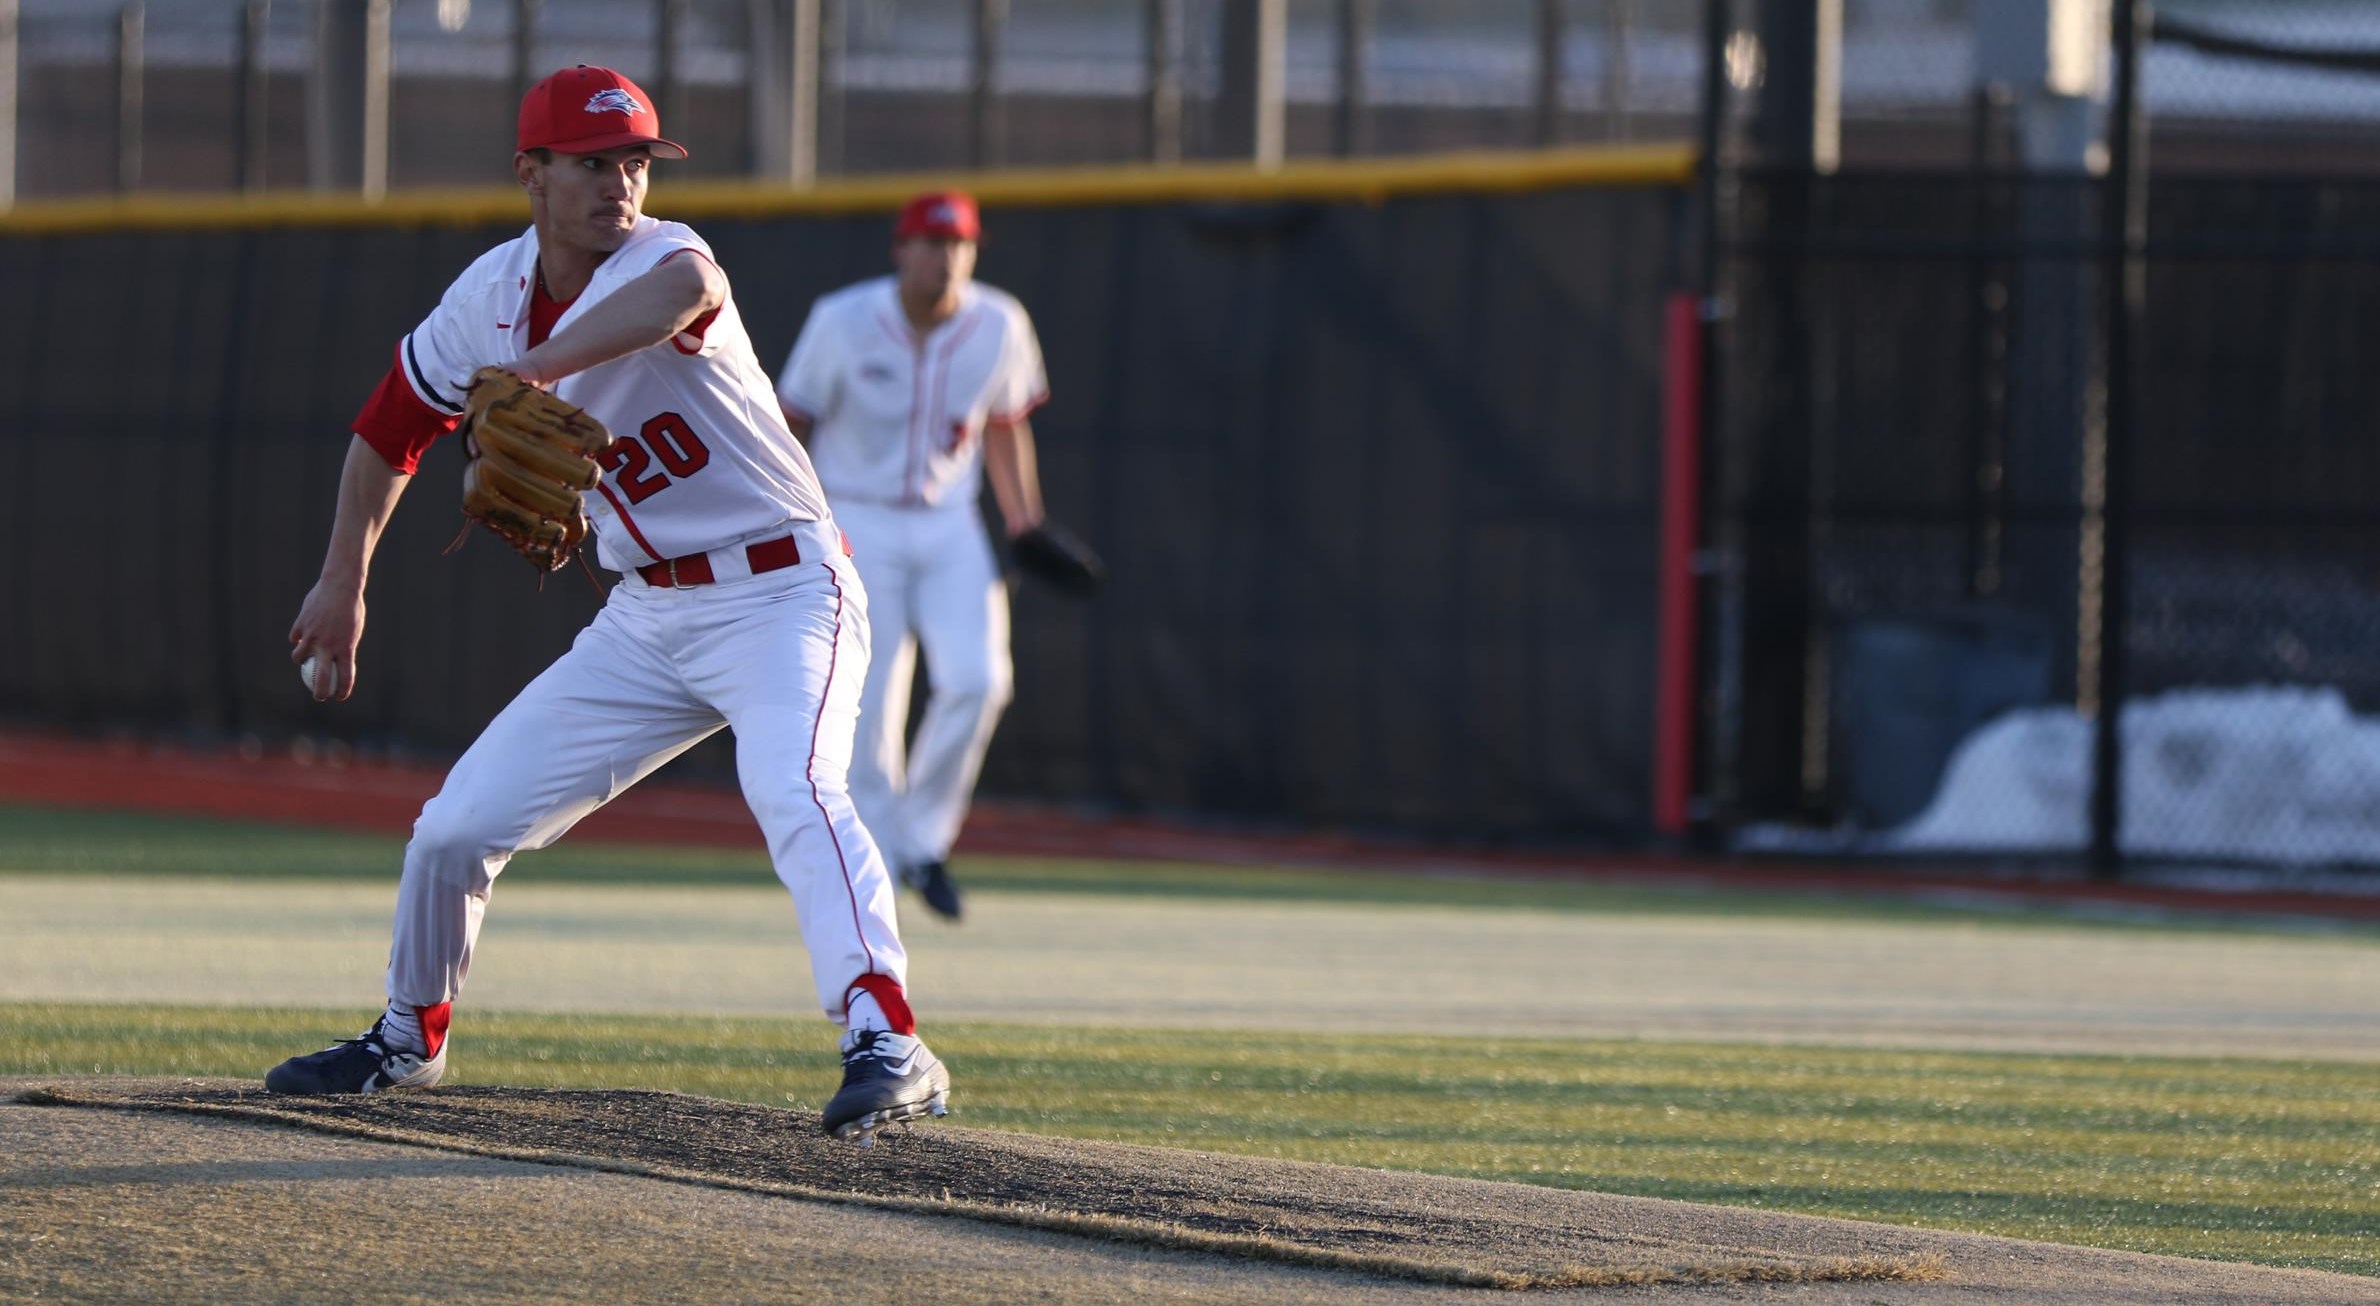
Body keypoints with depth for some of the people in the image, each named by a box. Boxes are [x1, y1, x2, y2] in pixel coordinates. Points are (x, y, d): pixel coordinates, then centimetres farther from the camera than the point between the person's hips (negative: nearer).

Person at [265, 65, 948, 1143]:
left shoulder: (656, 257, -20)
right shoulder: (491, 296, 0)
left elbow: (683, 287, -48)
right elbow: (393, 425, 18)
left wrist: (530, 370, -57)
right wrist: (344, 584, 21)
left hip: (782, 596, -6)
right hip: (646, 618, 6)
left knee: (792, 790, -34)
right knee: (457, 826, 6)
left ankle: (887, 1044, -44)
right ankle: (410, 1037, 32)